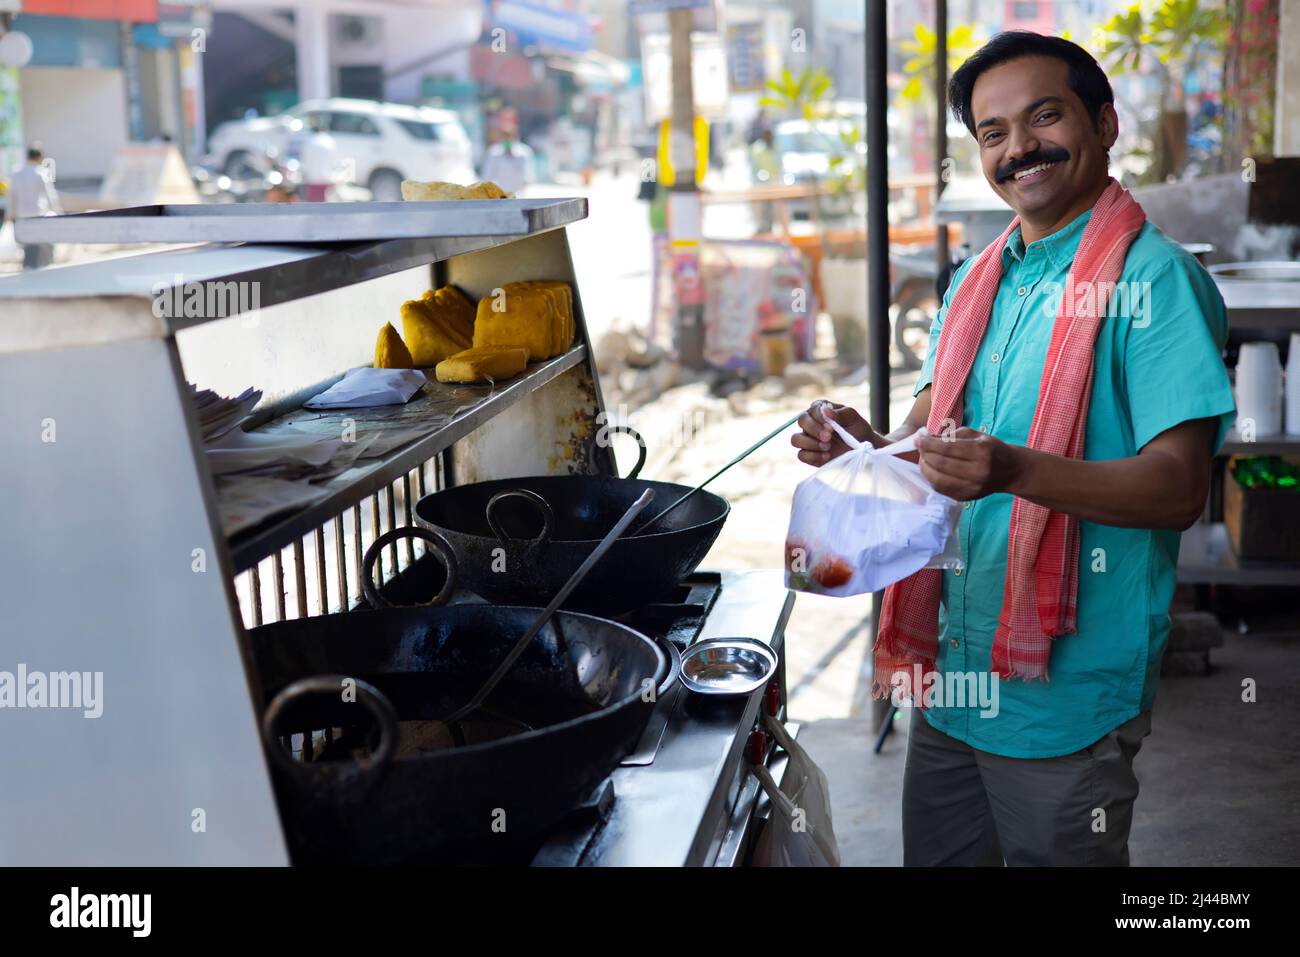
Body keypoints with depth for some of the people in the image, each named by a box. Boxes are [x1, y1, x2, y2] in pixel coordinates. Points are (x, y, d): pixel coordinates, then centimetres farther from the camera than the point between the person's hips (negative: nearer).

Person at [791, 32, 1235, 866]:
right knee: (937, 855, 20)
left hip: (1067, 694, -7)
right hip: (953, 669, 7)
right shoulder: (979, 279, 10)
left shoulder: (1153, 279, -13)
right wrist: (869, 447, -7)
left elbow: (1179, 487, -20)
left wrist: (1016, 471, -34)